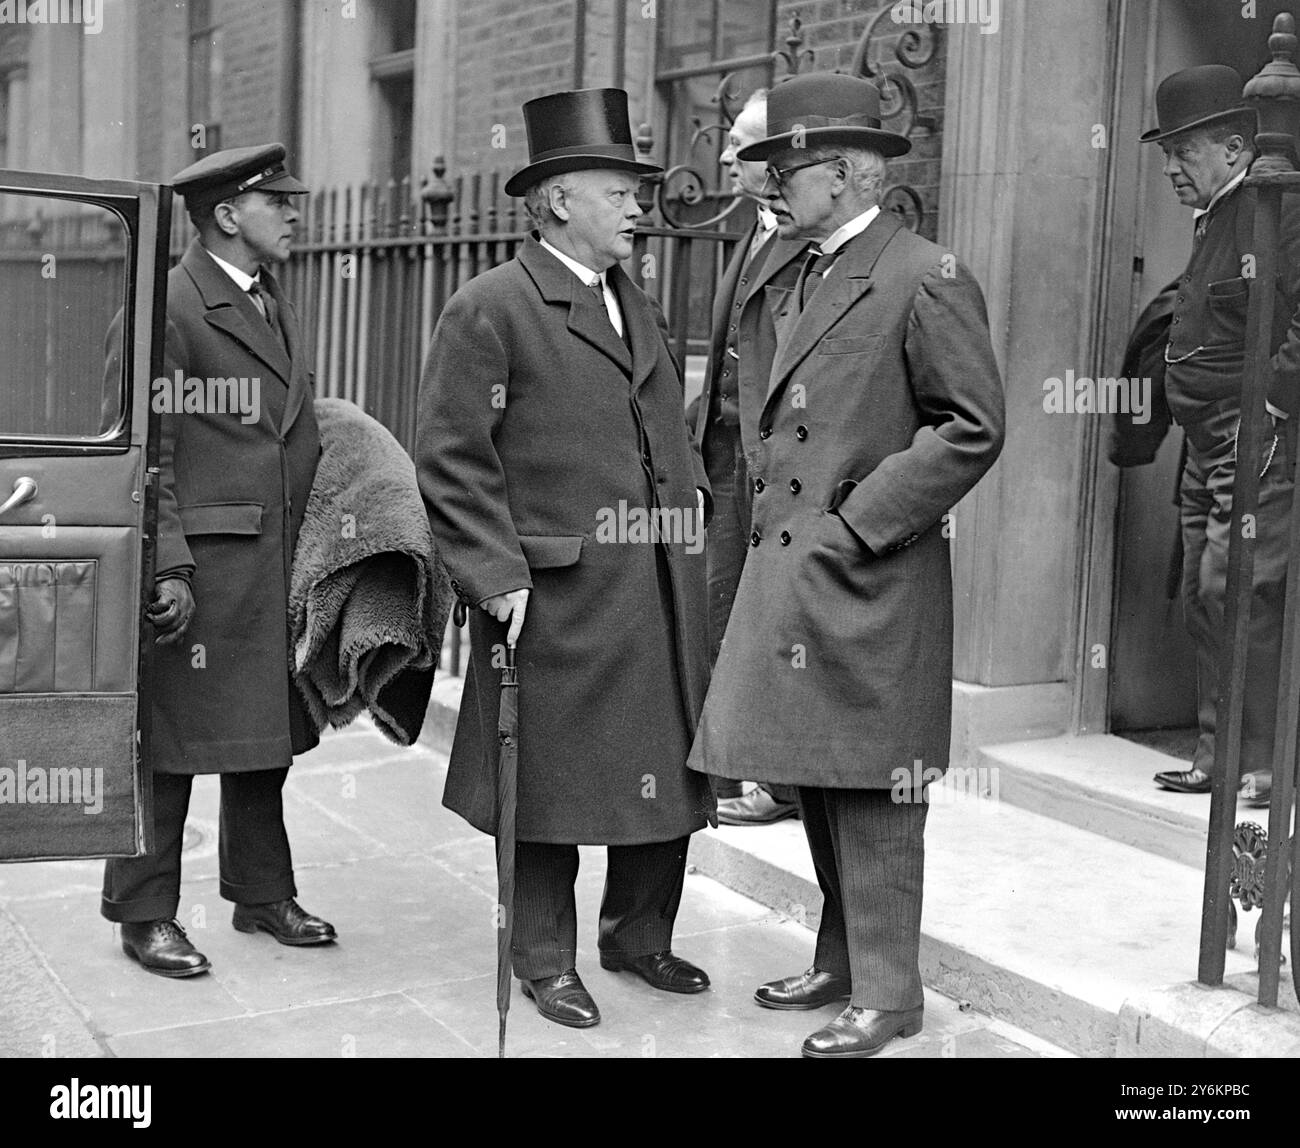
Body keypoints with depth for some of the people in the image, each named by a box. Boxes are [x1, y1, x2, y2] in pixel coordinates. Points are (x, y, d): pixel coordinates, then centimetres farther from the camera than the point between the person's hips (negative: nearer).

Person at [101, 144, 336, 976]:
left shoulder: (277, 306, 17)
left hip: (277, 565, 8)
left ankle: (263, 893, 28)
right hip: (202, 564, -8)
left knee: (266, 735, 15)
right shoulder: (169, 306, -10)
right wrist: (168, 567, -20)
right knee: (171, 739, 1)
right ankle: (145, 915, 13)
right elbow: (147, 451, -14)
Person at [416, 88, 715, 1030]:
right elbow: (451, 459, -11)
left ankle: (639, 934, 32)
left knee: (669, 769, 13)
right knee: (552, 781, 4)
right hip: (557, 600, -7)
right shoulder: (490, 309, -7)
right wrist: (498, 578, -15)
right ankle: (546, 961, 21)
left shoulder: (640, 308, 17)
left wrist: (692, 513, 13)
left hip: (665, 598, 7)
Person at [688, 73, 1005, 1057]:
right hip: (789, 571, 9)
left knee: (871, 792, -1)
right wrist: (775, 493, 12)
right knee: (816, 779, 15)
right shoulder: (806, 281, 17)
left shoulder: (927, 279, -11)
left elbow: (973, 429, -15)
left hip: (871, 584, -9)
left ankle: (887, 994, 11)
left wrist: (857, 522, -16)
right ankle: (842, 960, 30)